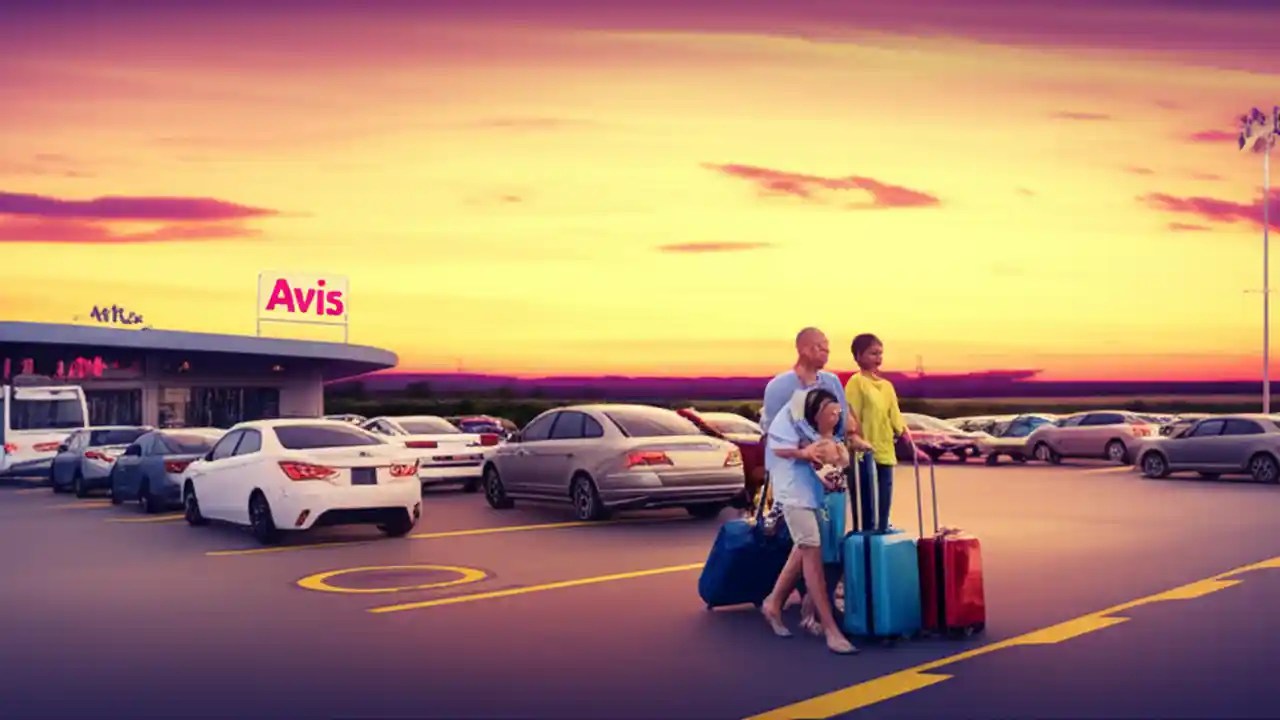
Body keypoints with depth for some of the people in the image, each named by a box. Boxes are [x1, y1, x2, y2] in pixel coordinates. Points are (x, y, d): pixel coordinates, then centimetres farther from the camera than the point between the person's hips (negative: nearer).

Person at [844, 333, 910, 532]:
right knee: (868, 506, -5)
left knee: (884, 505, 11)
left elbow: (895, 418, 15)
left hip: (886, 452, 7)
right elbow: (852, 419, -11)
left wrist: (910, 442, 11)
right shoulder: (856, 382, -7)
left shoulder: (887, 385, 14)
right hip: (866, 454, -7)